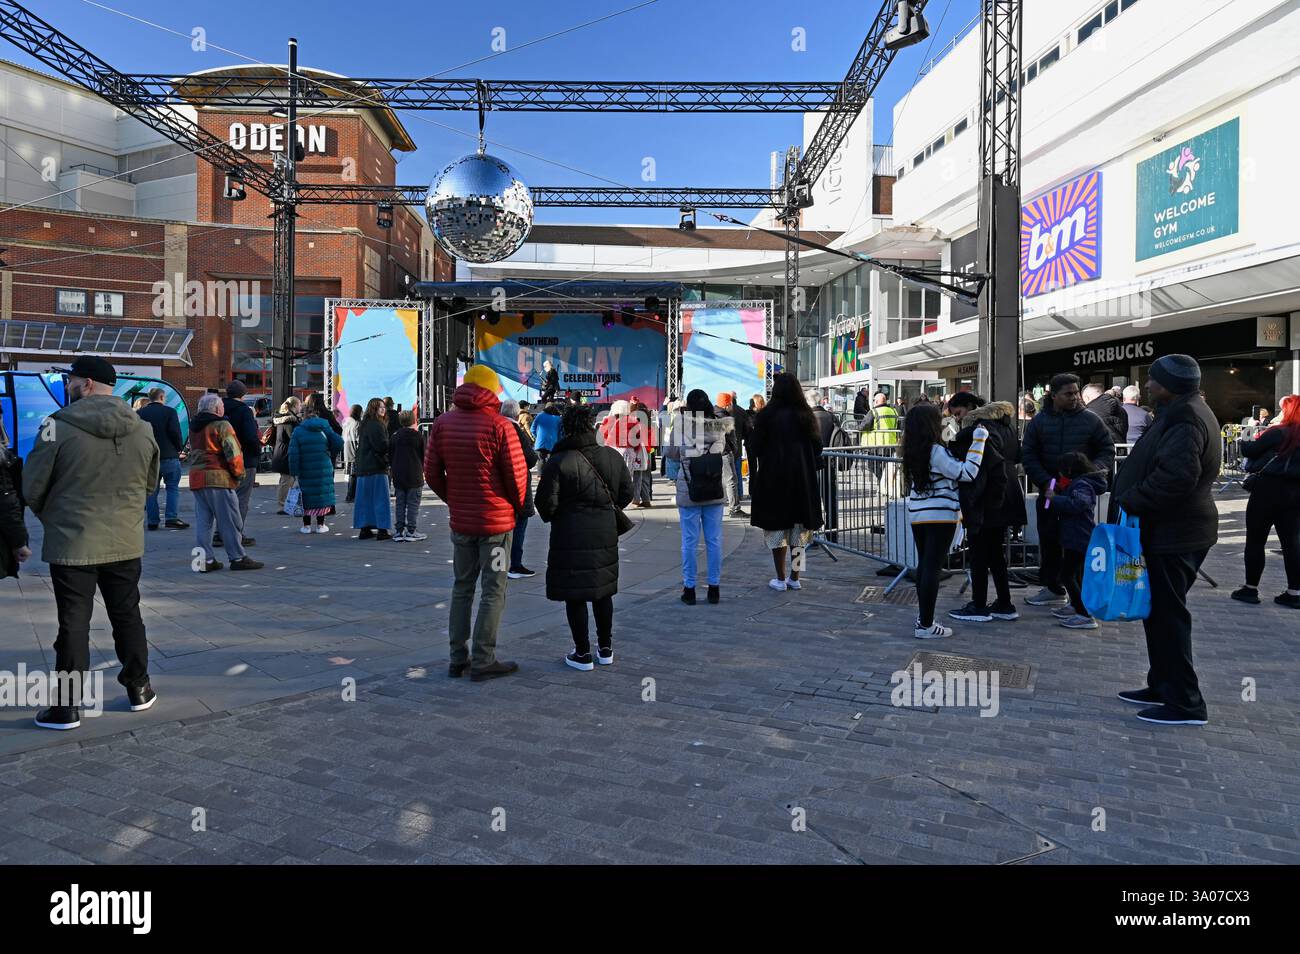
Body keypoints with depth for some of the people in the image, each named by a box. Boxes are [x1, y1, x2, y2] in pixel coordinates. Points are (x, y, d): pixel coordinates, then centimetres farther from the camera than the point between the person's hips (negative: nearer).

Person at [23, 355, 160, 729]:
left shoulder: (59, 425, -14)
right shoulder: (142, 429, -1)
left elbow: (32, 489, -5)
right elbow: (151, 483, 12)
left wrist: (51, 517, 14)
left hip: (72, 544, -3)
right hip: (125, 543, 4)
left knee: (74, 623, 4)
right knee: (127, 615, 16)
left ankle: (67, 706, 11)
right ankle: (138, 689, 25)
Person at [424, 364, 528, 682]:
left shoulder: (443, 423, 2)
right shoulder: (500, 425, -13)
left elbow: (432, 473, 4)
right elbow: (517, 475, -12)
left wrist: (455, 501, 15)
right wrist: (517, 507, 6)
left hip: (460, 521, 5)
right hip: (497, 521, -5)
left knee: (462, 587, 15)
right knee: (493, 591, 3)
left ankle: (458, 658, 19)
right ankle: (483, 661, 6)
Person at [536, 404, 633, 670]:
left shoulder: (559, 462, -15)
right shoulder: (613, 457, 1)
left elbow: (546, 502, -12)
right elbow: (626, 493, 9)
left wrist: (552, 518, 9)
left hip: (571, 537, -5)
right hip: (606, 534, 5)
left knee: (574, 595, 5)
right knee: (603, 590, 17)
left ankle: (583, 654, 10)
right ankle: (605, 649, 26)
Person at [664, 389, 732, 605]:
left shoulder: (681, 425, -11)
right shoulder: (719, 427, -2)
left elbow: (671, 453, -4)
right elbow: (723, 451, 7)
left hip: (688, 492, -2)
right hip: (715, 492, 2)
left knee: (689, 541, 5)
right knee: (714, 540, 9)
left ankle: (689, 588, 10)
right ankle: (714, 587, 15)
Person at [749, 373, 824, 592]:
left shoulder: (767, 416, -9)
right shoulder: (806, 416, 1)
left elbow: (755, 448, -8)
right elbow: (817, 448, 5)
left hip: (773, 479, -3)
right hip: (802, 479, 3)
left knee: (776, 527, 6)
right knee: (798, 528, 11)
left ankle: (781, 579, 7)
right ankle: (795, 578, 14)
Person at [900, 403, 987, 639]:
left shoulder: (913, 452, 8)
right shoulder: (936, 452, -16)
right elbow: (967, 473, -15)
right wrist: (978, 442, -10)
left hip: (917, 515, 8)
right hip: (940, 516, -8)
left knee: (923, 564, 17)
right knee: (933, 568, -5)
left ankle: (923, 616, 26)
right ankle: (925, 625, -4)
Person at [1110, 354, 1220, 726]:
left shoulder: (1185, 417, -18)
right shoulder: (1183, 412, 16)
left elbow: (1175, 476, -30)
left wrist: (1129, 502, -19)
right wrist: (1128, 500, 13)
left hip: (1174, 533, -11)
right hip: (1171, 529, 11)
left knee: (1168, 614, -5)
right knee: (1159, 610, 17)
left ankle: (1185, 704, 3)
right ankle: (1163, 686, 27)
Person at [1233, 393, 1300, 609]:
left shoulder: (1278, 432, -11)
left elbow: (1251, 450, -10)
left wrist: (1243, 442, 10)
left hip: (1269, 490, -6)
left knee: (1255, 541, 2)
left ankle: (1251, 589, 6)